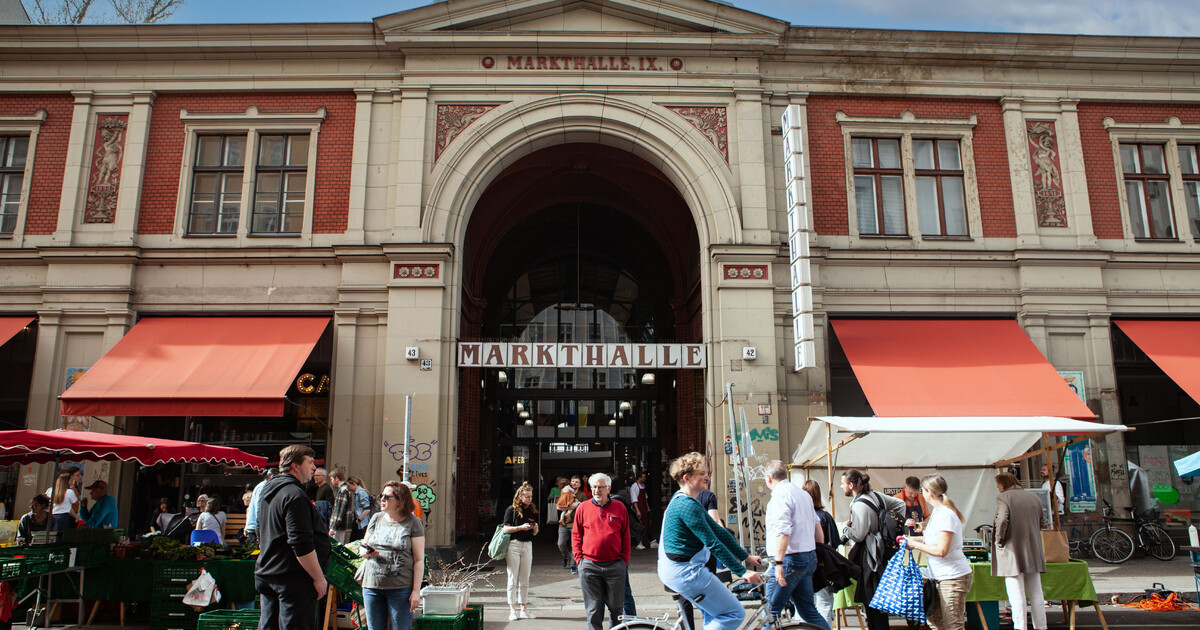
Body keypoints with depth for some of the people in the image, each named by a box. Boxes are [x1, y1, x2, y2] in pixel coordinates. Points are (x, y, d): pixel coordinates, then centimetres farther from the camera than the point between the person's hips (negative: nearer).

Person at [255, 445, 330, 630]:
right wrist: (319, 578, -17)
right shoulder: (295, 495, -17)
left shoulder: (269, 492, 15)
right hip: (292, 580, -10)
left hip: (265, 575, 10)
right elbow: (302, 546, -23)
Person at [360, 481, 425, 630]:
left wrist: (416, 591, -11)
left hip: (400, 588, -4)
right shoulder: (376, 518, 11)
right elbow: (362, 549, 16)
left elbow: (419, 560, -5)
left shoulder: (413, 523, -2)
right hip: (372, 585, 4)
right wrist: (367, 553, -9)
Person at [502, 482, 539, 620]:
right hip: (513, 545, -4)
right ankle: (512, 610, 3)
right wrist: (521, 527, -17)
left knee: (525, 580, 7)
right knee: (513, 578, -1)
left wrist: (535, 528, -8)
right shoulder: (512, 510, -3)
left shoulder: (533, 510, 10)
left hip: (527, 545, 4)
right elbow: (505, 529, -7)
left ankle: (524, 609, 12)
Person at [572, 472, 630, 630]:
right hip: (589, 566, 0)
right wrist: (579, 558, 0)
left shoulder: (619, 507, 5)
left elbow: (625, 536, 10)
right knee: (593, 608, 5)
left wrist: (624, 559, 4)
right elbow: (576, 535, 9)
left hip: (615, 565, 0)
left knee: (616, 606, 8)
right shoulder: (583, 508, 5)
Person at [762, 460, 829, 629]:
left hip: (790, 560, -9)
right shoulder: (803, 493, 16)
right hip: (809, 558, 9)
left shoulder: (780, 495, -13)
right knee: (808, 611, 14)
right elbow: (817, 528, 22)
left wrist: (778, 563, -28)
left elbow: (783, 531, -25)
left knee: (770, 612, -4)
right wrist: (819, 555, 30)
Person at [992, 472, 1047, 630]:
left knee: (1017, 595, -3)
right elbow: (1042, 520, 18)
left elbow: (1002, 520, -21)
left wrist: (999, 540, -9)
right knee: (1036, 594, 14)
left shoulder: (1003, 497, -9)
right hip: (1033, 551, 6)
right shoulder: (1034, 497, 11)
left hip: (1012, 552, -6)